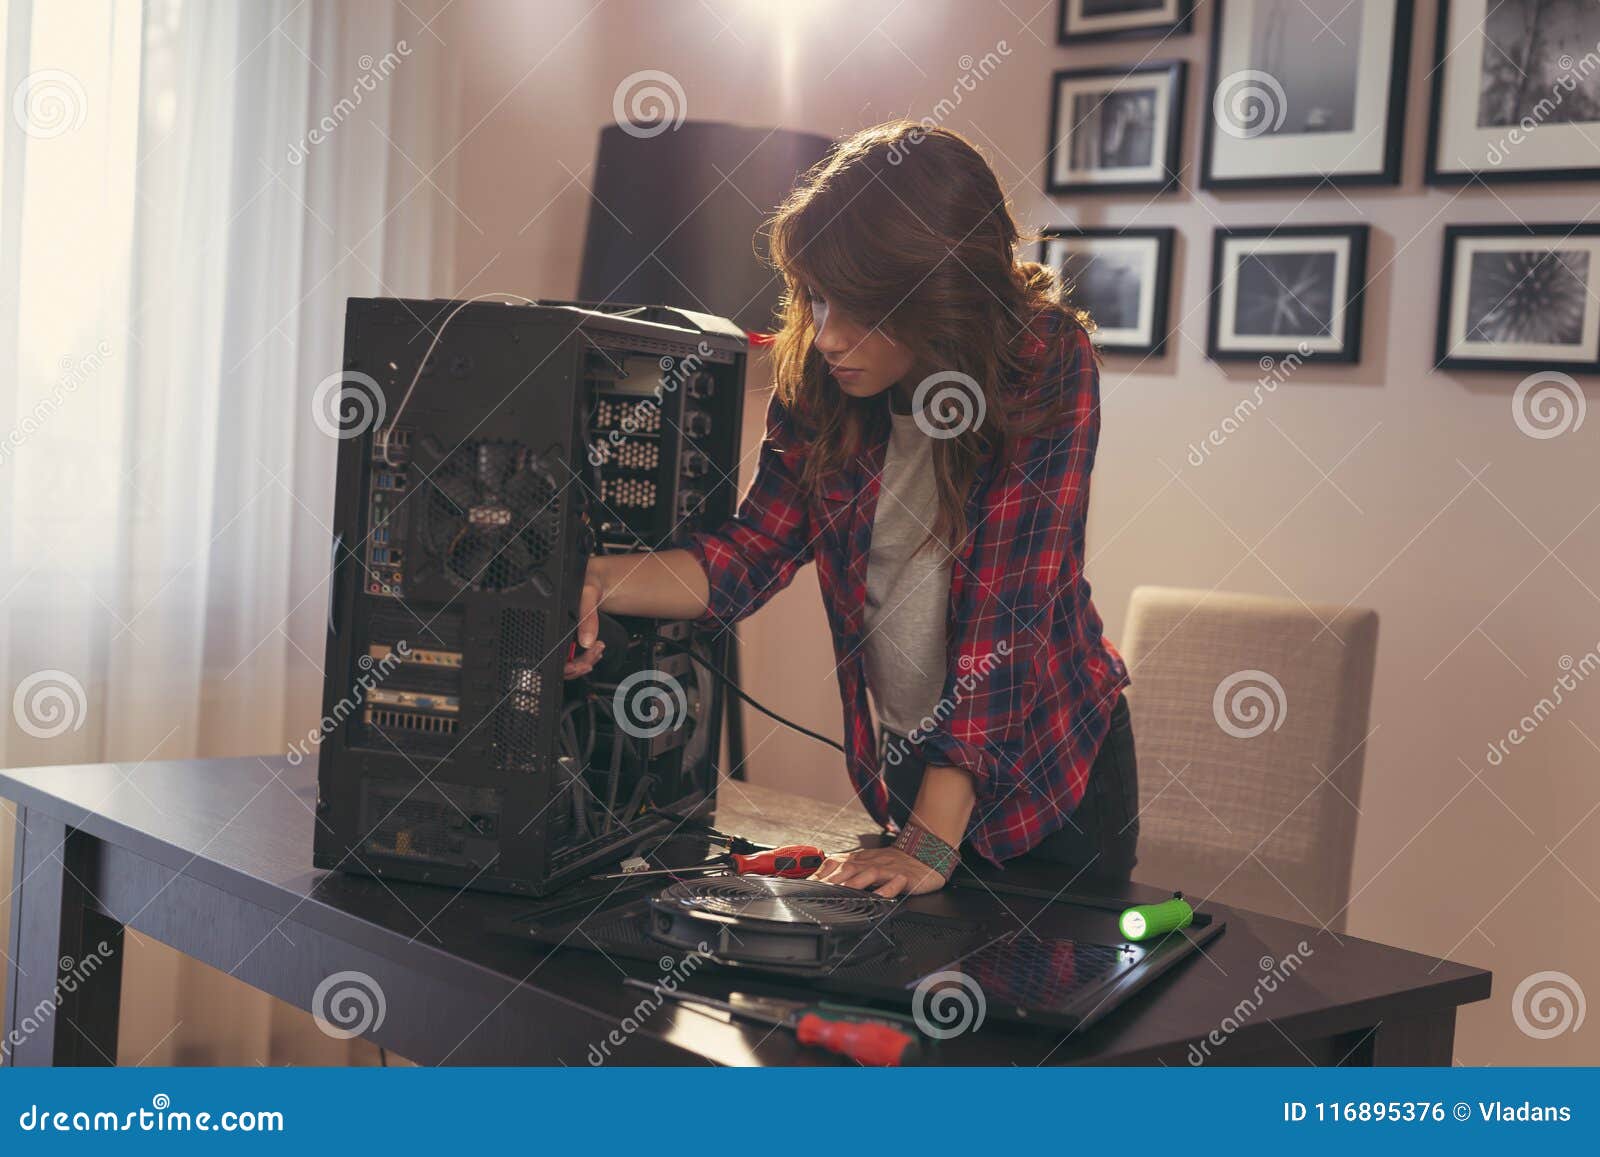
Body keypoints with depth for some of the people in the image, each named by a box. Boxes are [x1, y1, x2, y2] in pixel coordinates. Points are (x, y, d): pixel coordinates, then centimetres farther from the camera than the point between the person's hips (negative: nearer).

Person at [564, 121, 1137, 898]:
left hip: (1053, 771, -4)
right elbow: (753, 552, -8)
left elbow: (1005, 615, -30)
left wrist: (932, 841, -33)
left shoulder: (1048, 365, -24)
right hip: (908, 758, 4)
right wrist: (593, 581, -26)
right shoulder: (818, 378, -10)